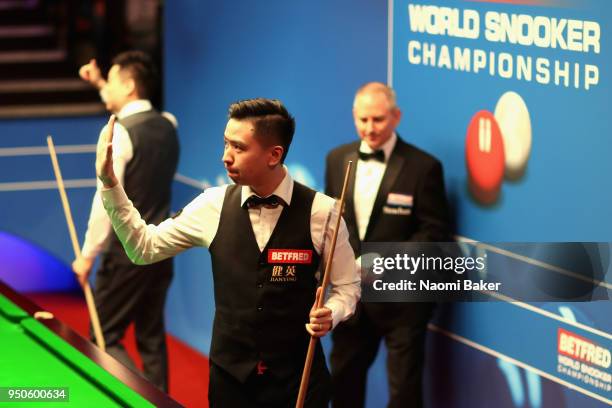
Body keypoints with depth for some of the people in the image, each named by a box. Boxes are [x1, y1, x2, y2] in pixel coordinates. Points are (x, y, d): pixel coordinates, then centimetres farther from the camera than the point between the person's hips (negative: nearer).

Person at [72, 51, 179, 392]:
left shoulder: (118, 132, -15)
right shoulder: (168, 126, 7)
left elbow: (107, 199, -19)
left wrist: (88, 254, -13)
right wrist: (102, 85, 32)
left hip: (127, 253, -7)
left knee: (104, 338, 2)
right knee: (152, 338, 12)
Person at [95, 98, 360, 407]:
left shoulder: (321, 211, -10)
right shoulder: (214, 206, -3)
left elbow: (347, 286, -1)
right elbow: (145, 248, 3)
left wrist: (331, 313, -23)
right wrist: (109, 183, -6)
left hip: (298, 377, -2)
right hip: (230, 374, 2)